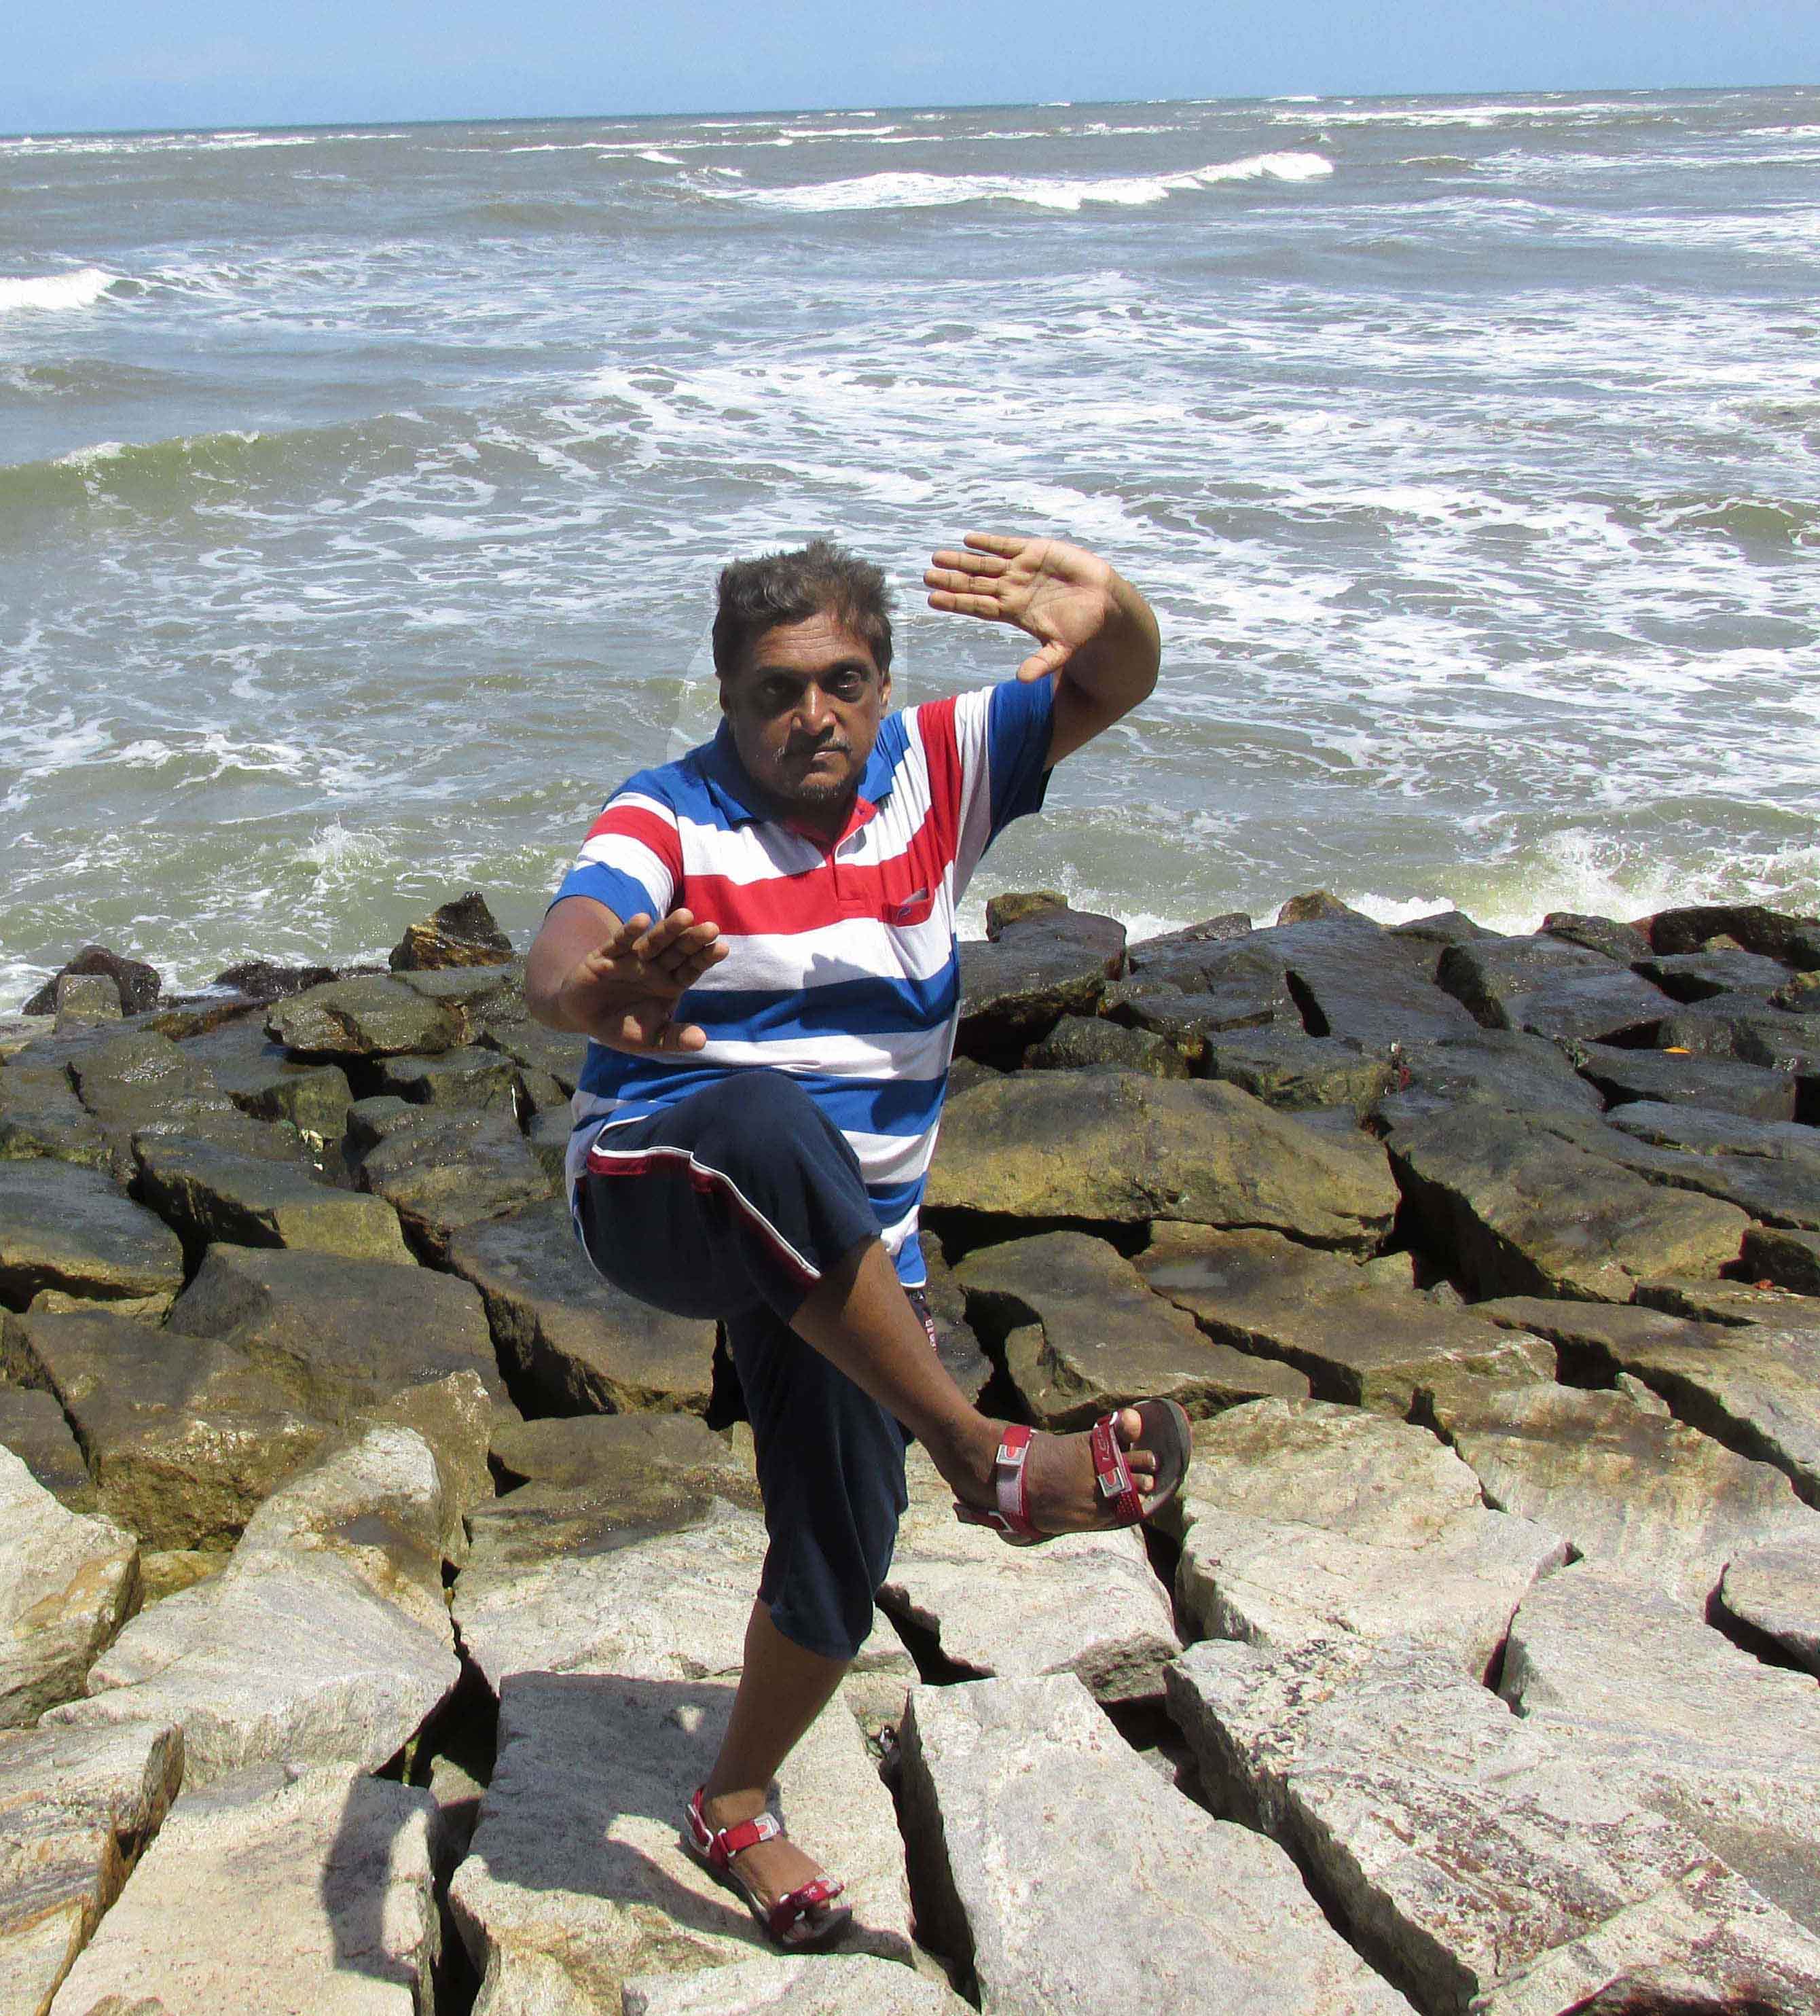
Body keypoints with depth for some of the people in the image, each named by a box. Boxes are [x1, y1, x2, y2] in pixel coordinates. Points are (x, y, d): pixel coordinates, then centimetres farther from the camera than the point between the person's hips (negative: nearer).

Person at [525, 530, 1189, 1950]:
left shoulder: (931, 772, 0)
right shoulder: (673, 818, -12)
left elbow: (1116, 689, -3)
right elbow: (557, 962, -31)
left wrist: (1111, 610, -28)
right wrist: (600, 993, -57)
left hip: (849, 1252, 5)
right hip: (658, 1189, -4)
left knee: (843, 1543, 4)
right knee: (769, 1126, -40)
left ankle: (736, 1808, 31)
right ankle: (987, 1457, -34)